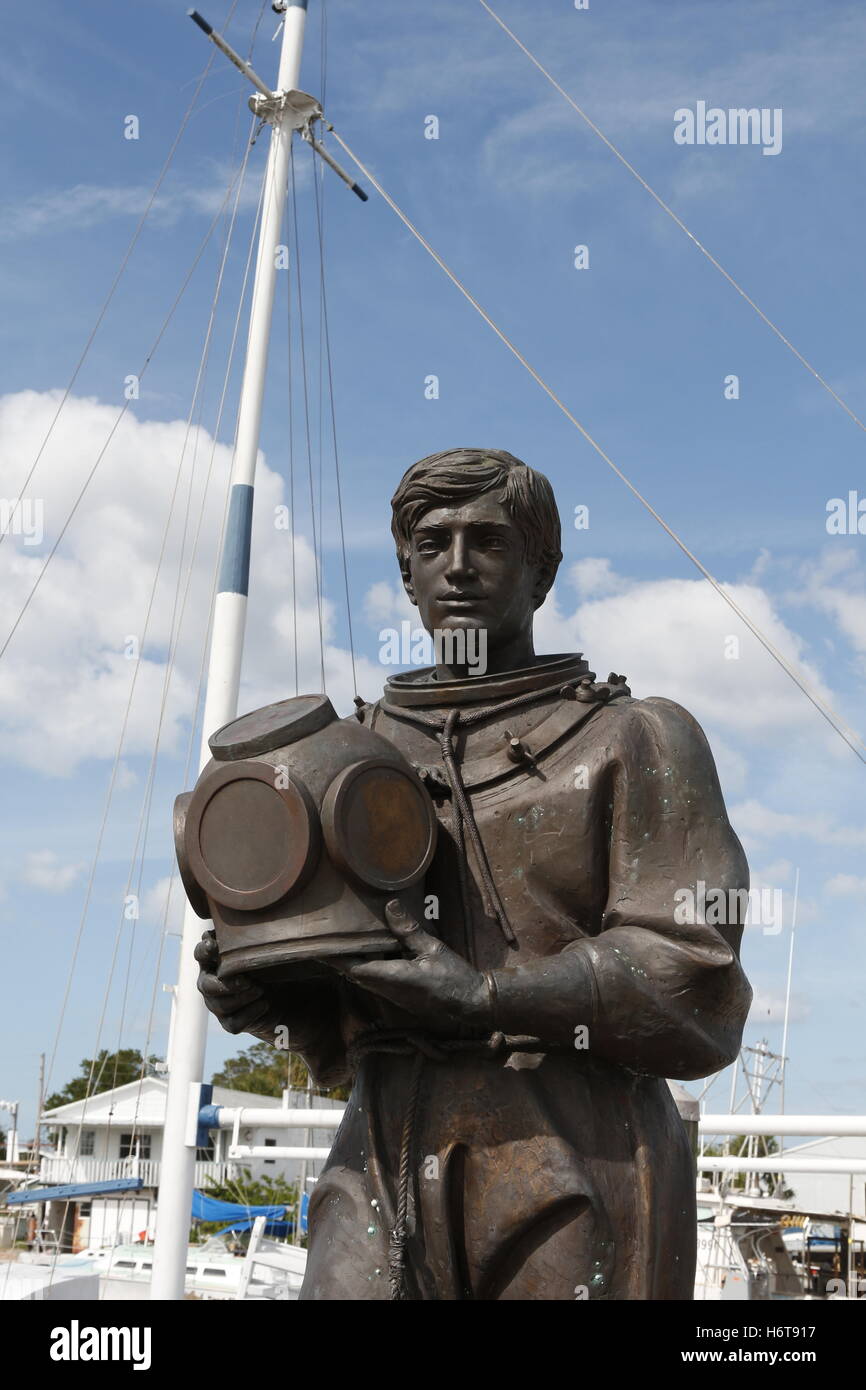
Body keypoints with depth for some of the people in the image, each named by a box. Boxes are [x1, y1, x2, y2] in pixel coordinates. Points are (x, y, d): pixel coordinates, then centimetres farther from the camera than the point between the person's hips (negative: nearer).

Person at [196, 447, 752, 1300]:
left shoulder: (636, 740, 4)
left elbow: (694, 981, -6)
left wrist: (484, 997, -17)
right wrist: (256, 988, -3)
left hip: (576, 1196, -2)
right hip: (387, 1175, 3)